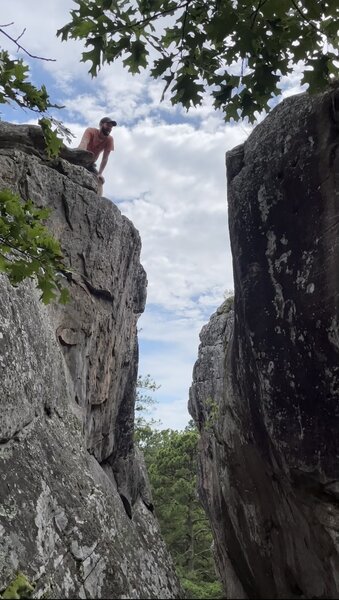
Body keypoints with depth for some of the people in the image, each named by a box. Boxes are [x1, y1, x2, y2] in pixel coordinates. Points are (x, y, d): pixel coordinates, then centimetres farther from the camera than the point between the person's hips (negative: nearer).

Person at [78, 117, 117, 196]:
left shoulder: (109, 139, -13)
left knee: (100, 181, -11)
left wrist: (99, 173, -25)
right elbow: (83, 144, -38)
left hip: (90, 163, 5)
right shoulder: (90, 131, -21)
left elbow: (105, 158, -15)